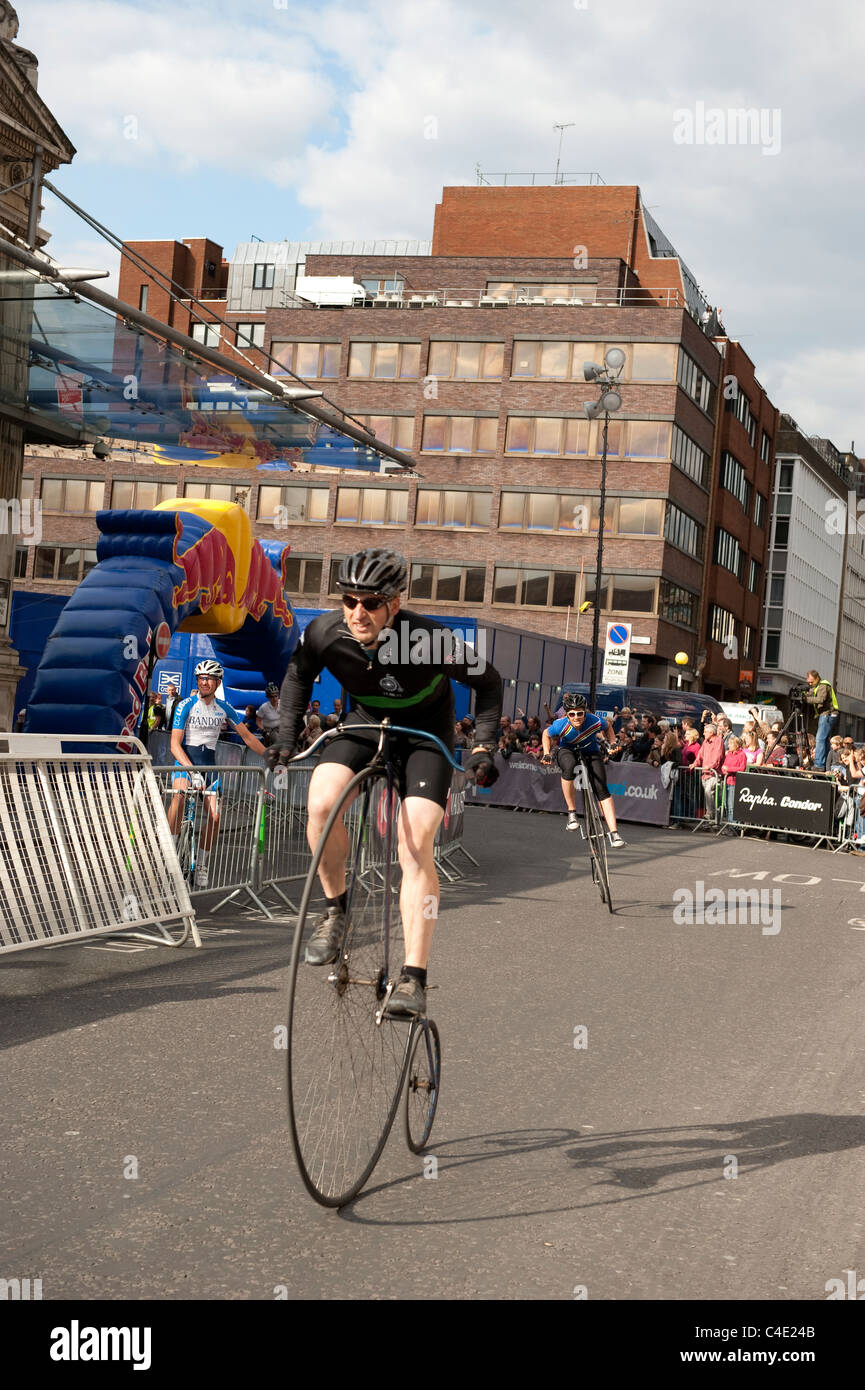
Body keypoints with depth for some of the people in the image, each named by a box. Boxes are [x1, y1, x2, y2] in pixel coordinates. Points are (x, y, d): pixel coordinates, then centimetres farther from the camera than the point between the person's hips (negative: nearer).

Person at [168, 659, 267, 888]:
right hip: (185, 762, -3)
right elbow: (175, 743, -14)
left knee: (214, 816, -11)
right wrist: (191, 769, -30)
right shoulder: (186, 706, -8)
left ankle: (202, 863, 9)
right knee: (179, 794, -36)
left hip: (209, 765, 4)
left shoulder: (224, 708, 4)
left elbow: (247, 736, 11)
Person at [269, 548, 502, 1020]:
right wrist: (287, 735, -5)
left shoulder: (428, 640, -32)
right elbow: (298, 674, 2)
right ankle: (335, 909, 0)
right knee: (321, 803, -25)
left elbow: (488, 682, -16)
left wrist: (483, 746, -23)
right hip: (364, 723, 3)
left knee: (416, 844, -18)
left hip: (424, 732, -3)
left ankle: (414, 979, -15)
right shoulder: (325, 633, -22)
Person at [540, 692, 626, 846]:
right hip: (567, 751, -1)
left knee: (602, 789, -18)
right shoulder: (560, 725, -28)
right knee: (570, 767, -39)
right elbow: (546, 734, -5)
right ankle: (572, 813, -26)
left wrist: (613, 744, -6)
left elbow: (608, 725, -2)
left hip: (591, 752, 1)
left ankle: (614, 833, -17)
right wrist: (547, 754, -14)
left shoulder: (595, 722, -27)